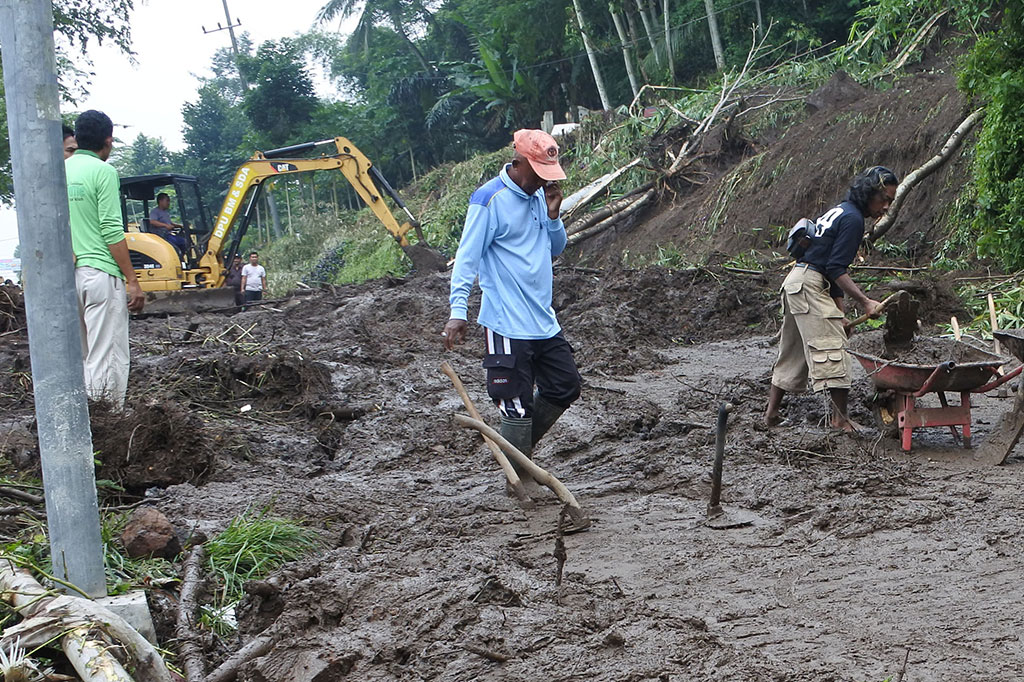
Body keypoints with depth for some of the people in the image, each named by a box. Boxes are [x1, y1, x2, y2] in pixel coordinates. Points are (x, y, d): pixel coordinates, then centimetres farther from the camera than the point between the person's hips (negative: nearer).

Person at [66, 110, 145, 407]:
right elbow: (112, 232, -13)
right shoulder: (103, 172, -7)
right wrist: (132, 282, -10)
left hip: (65, 276, 7)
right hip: (99, 273, -7)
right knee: (107, 360, -4)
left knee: (75, 359, 12)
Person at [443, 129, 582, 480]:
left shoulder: (539, 195, 10)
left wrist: (552, 215, -1)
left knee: (565, 387, 15)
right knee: (517, 406, -4)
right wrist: (458, 311, -21)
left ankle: (519, 447, 30)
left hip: (544, 321, 8)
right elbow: (467, 257, -14)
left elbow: (556, 249, 17)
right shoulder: (489, 199, -12)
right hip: (508, 326, -8)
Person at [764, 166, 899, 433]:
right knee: (830, 347, -10)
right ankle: (840, 417, -11)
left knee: (792, 351, 15)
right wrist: (865, 302, -21)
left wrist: (839, 312, 19)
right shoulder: (852, 219, -11)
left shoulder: (840, 211, 21)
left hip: (795, 281, 11)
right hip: (810, 284, -11)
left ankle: (771, 412, 19)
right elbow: (836, 269, -17)